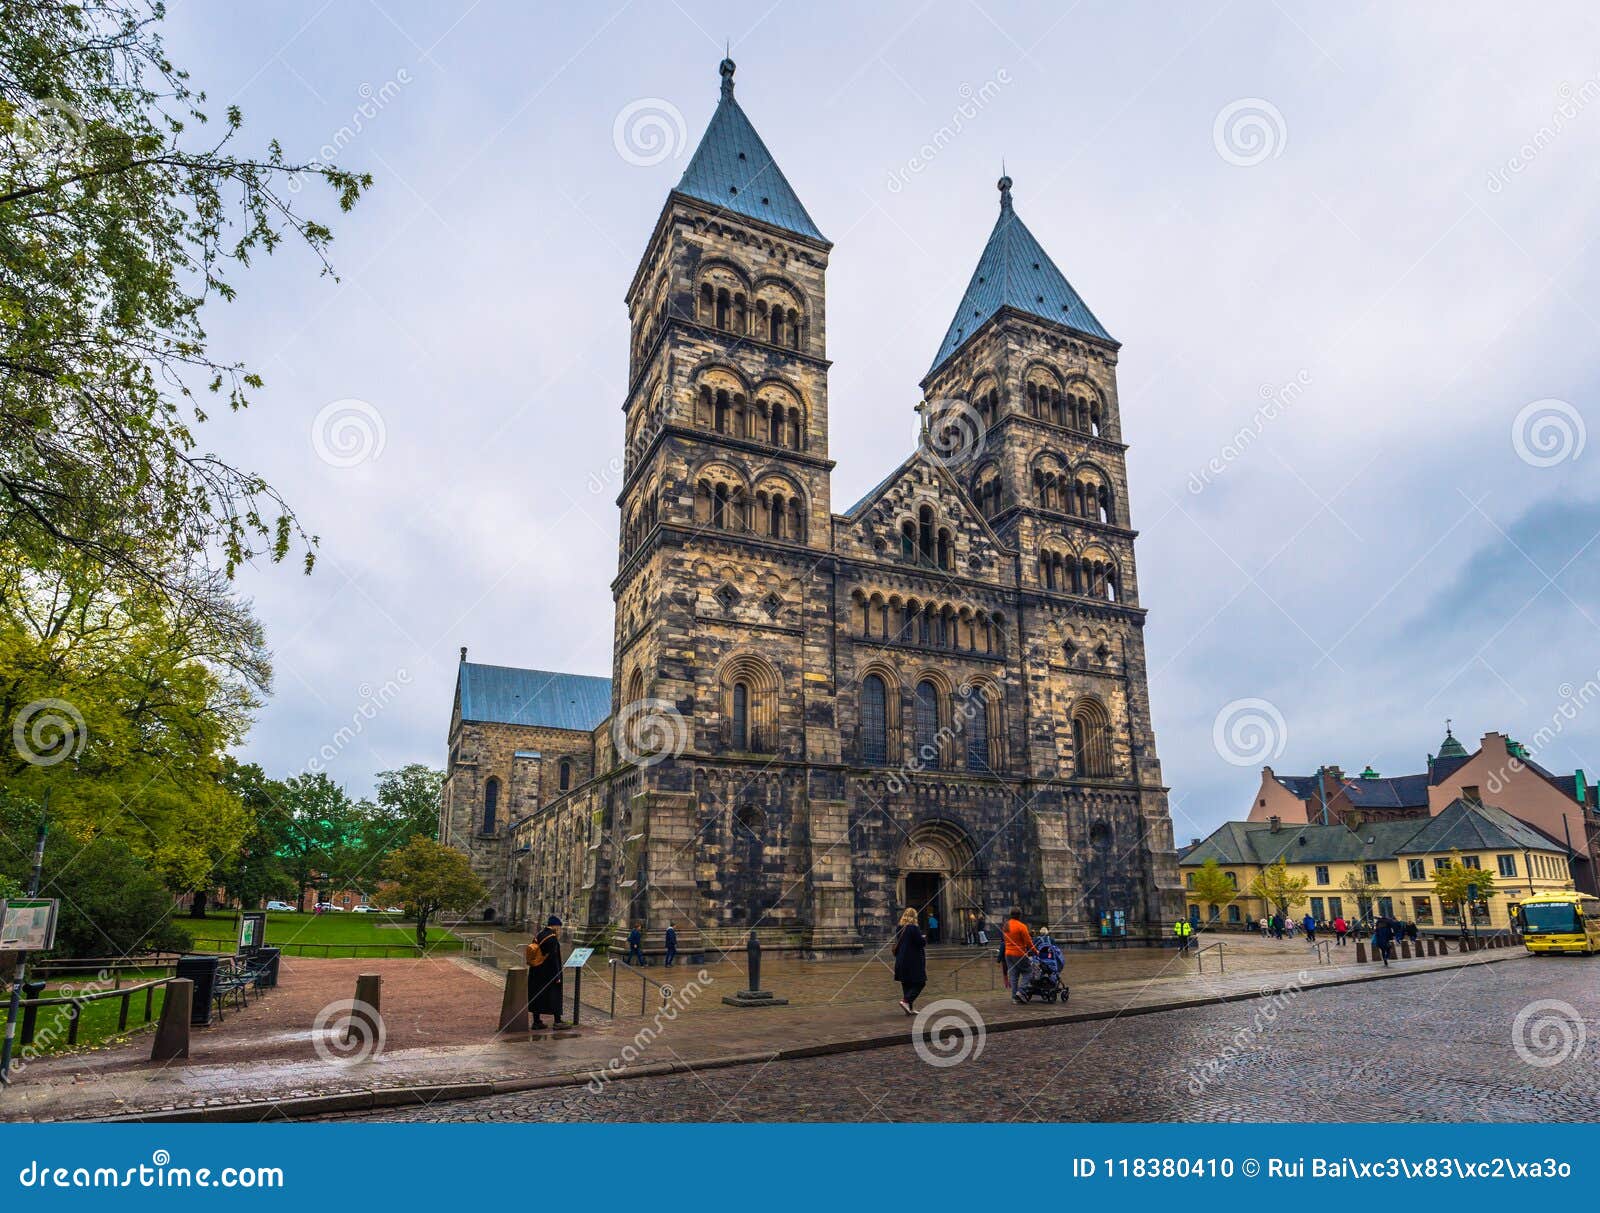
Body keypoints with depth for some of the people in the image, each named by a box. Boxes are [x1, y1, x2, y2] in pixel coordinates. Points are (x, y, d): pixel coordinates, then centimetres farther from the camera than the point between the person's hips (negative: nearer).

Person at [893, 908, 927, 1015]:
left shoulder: (898, 929, 7)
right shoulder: (914, 928, -16)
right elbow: (921, 942, -16)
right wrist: (925, 940, 4)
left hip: (901, 961, 8)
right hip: (914, 961, -8)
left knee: (906, 984, 13)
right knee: (919, 983, 2)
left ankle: (910, 1008, 16)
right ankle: (906, 1001, -13)